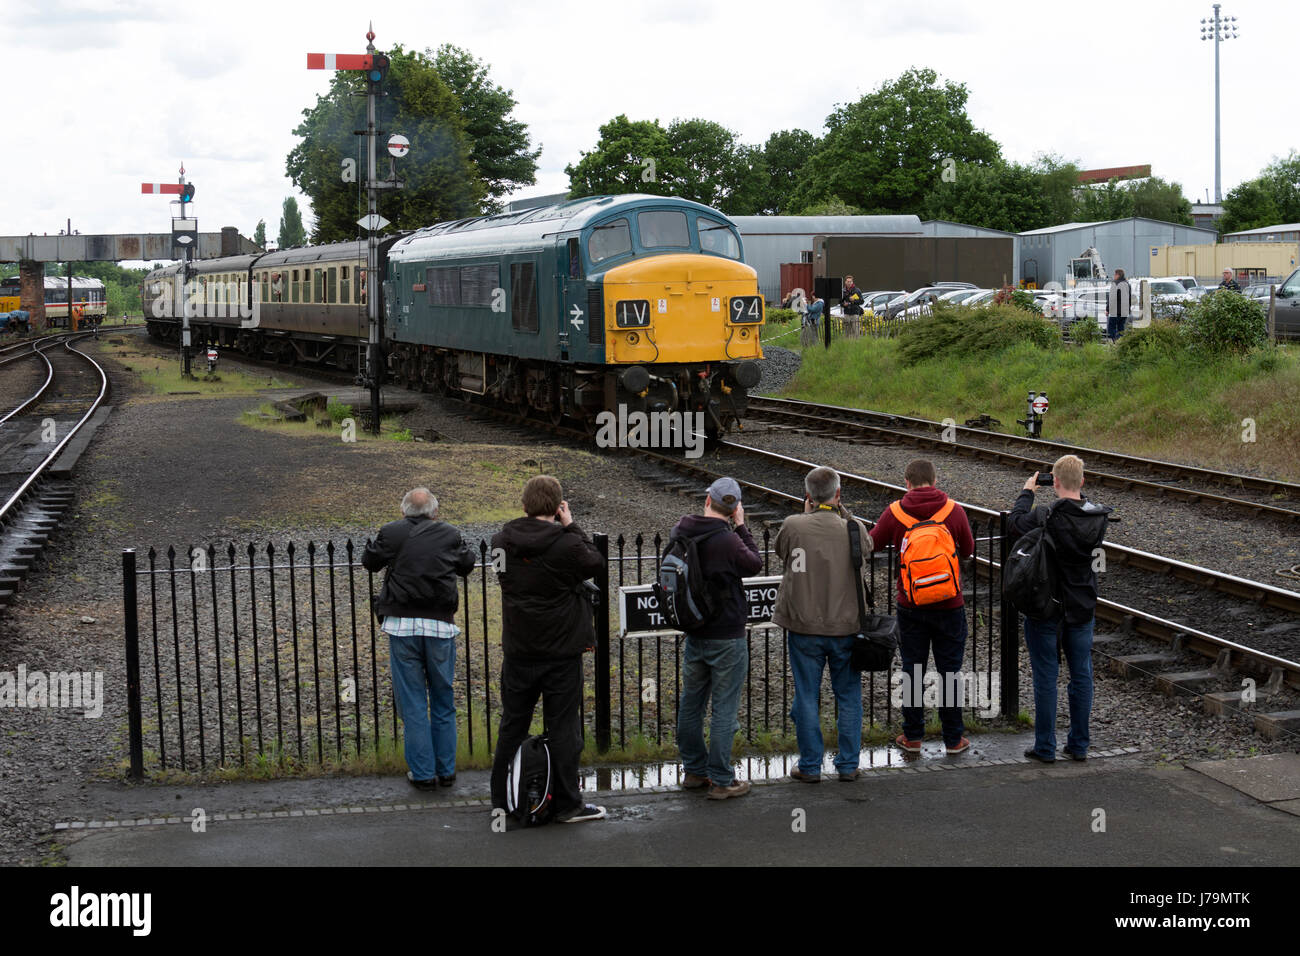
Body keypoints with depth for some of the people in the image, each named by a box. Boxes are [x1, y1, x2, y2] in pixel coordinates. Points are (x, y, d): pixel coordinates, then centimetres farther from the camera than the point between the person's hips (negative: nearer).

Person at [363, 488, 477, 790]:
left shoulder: (391, 533, -2)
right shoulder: (450, 534, 3)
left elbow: (369, 561, 13)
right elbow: (467, 564, 20)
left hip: (402, 625, -1)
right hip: (440, 626, 1)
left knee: (412, 702, 5)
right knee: (443, 700, 13)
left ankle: (422, 773, 7)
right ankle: (446, 769, 17)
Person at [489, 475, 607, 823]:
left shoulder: (502, 542, -5)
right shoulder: (566, 544, -17)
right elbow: (595, 562, 0)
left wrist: (541, 524, 10)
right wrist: (571, 526, 4)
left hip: (517, 651, 4)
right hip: (561, 651, -4)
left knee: (512, 725, 15)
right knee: (563, 728, 4)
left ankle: (501, 800, 22)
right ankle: (567, 804, 8)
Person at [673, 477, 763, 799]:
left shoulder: (681, 532, -3)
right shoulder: (728, 541, -23)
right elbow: (755, 564, -6)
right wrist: (741, 527, -1)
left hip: (693, 635, 6)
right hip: (726, 637, -6)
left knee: (690, 704, 16)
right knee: (724, 709, 1)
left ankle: (694, 771, 27)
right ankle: (721, 780, 6)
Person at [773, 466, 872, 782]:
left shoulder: (793, 526, -12)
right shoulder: (854, 529, -9)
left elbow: (780, 552, 8)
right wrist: (840, 511, 9)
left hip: (804, 628, -1)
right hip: (846, 626, 1)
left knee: (807, 697, 9)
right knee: (848, 696, 13)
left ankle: (810, 765, 15)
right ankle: (848, 765, 18)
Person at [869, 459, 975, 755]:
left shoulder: (895, 512, -7)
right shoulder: (954, 511, -6)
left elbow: (871, 545, 4)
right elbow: (968, 550, 7)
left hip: (911, 606, 0)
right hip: (949, 606, 0)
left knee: (912, 671, 11)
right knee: (950, 671, 8)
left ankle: (913, 737, 16)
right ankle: (953, 738, 13)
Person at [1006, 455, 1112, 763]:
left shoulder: (1047, 518, -22)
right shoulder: (1098, 518, -7)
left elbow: (1014, 523, -5)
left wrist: (1028, 492, 6)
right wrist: (1076, 493, 14)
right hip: (1082, 608, 4)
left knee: (1046, 677, 4)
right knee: (1081, 676, 13)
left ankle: (1045, 747, 8)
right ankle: (1079, 745, 20)